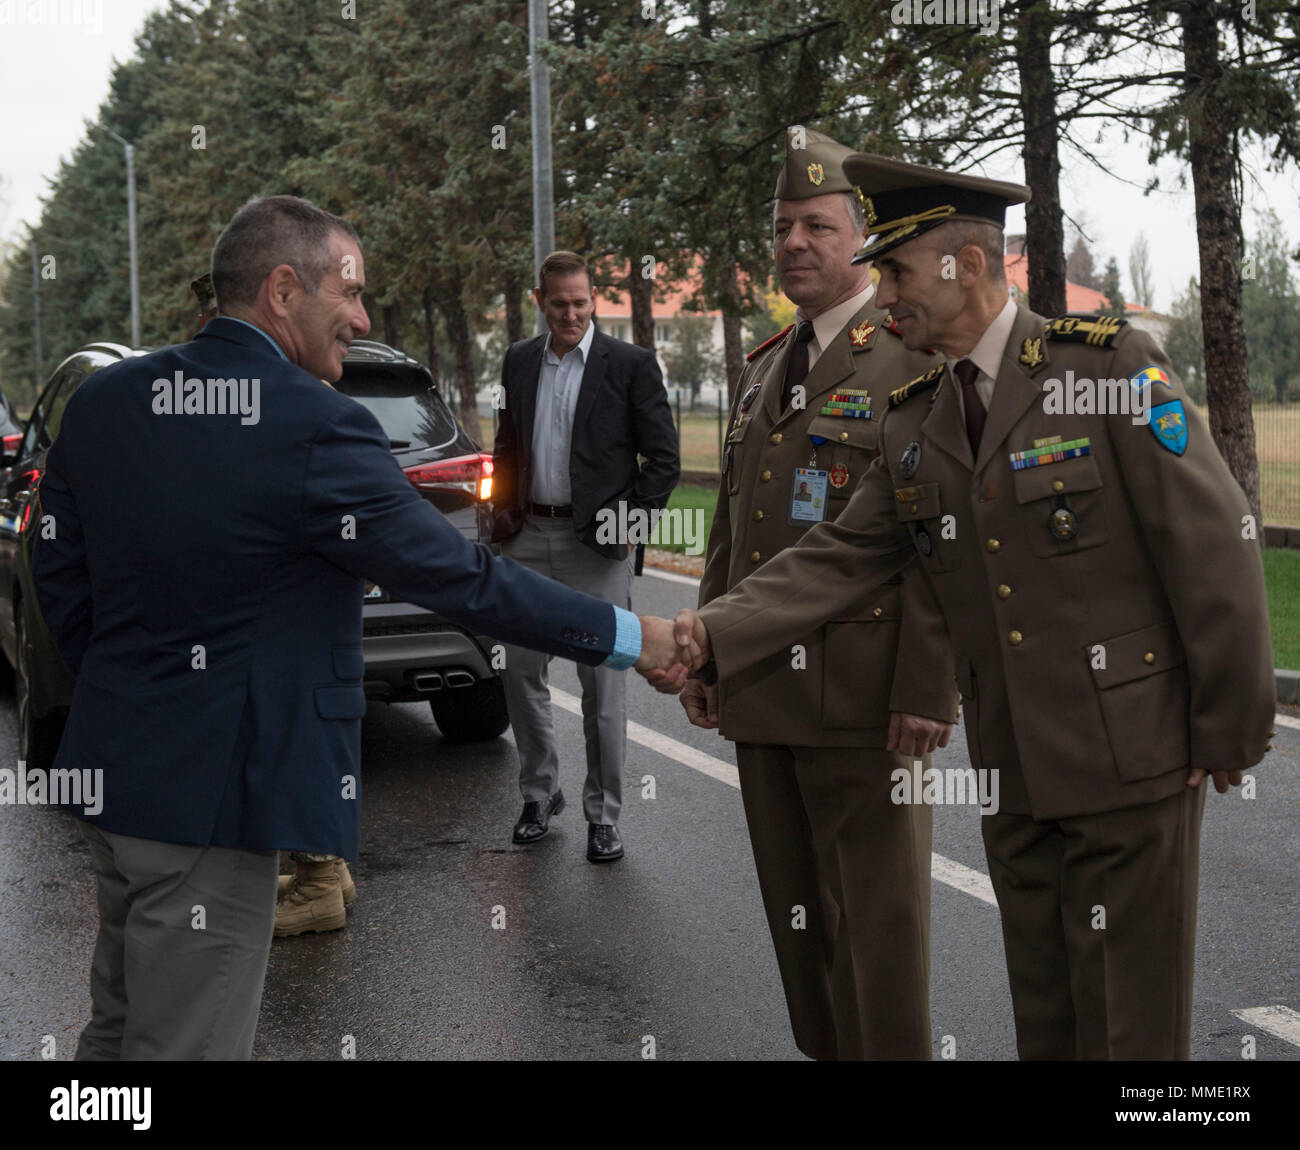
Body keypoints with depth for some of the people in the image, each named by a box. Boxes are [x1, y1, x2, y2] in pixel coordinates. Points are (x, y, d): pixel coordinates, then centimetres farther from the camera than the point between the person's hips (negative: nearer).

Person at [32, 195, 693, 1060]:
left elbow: (60, 572, 9)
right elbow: (459, 576, -16)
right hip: (212, 787, -8)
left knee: (123, 1028, 22)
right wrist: (632, 638, -7)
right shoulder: (315, 428, -19)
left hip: (111, 765, 8)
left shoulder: (101, 402, 3)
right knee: (185, 1042, 3)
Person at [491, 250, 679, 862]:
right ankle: (539, 794, 25)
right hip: (530, 538, 5)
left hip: (597, 542, -4)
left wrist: (631, 523, -9)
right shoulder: (519, 361, 9)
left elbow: (664, 456, -3)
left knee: (602, 683, 0)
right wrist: (504, 514, 8)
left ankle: (604, 814, 10)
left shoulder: (630, 365, -5)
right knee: (521, 671, 9)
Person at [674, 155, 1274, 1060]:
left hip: (1130, 754, -5)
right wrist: (712, 635, -6)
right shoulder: (915, 424, 9)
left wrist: (1232, 728, -10)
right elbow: (841, 558, 7)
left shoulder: (1109, 364, -10)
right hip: (1016, 772, 6)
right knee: (1045, 1019, 16)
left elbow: (1215, 544, -11)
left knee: (1133, 1021, 2)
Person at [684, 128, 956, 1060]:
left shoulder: (915, 361, -7)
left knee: (877, 914, 0)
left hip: (861, 697, -7)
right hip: (762, 691, 7)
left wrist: (927, 692, -18)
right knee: (797, 911, 13)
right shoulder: (764, 369, 17)